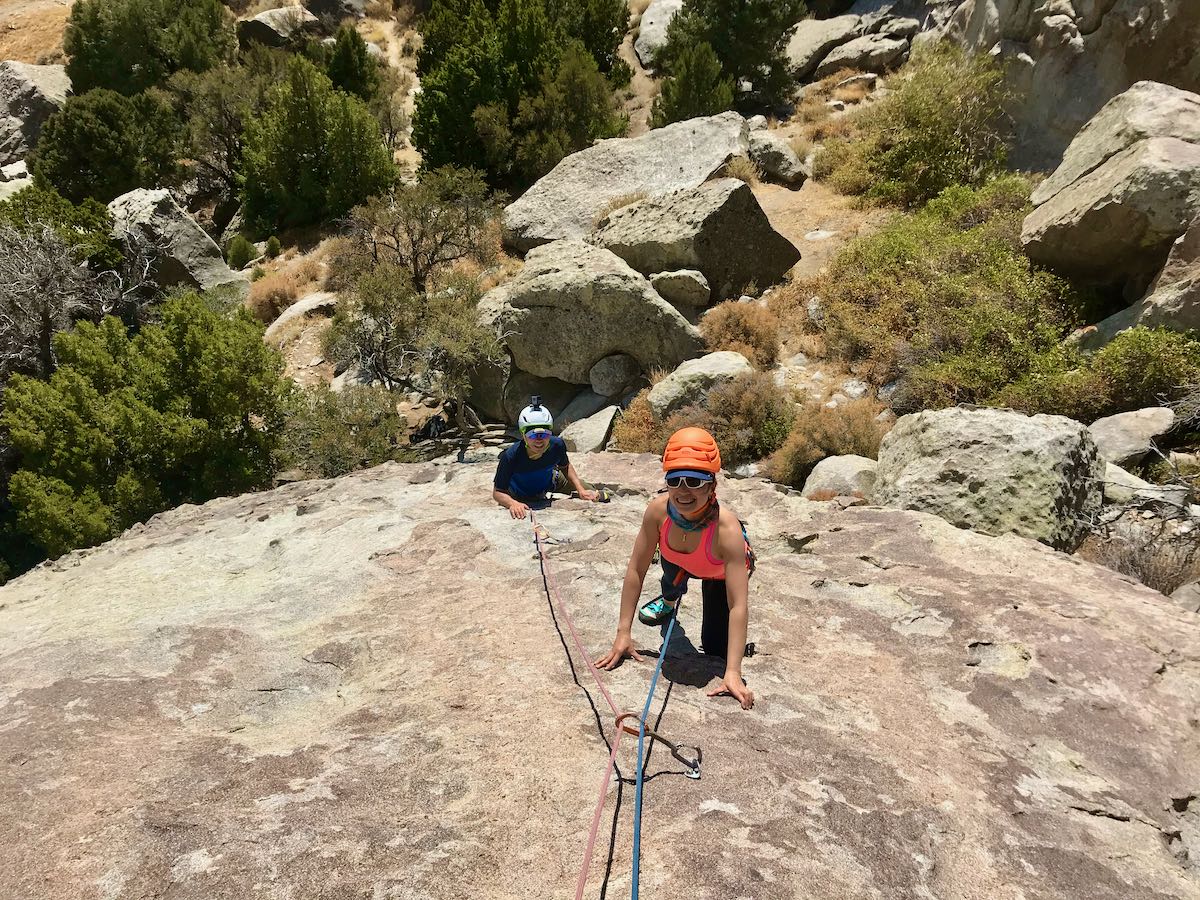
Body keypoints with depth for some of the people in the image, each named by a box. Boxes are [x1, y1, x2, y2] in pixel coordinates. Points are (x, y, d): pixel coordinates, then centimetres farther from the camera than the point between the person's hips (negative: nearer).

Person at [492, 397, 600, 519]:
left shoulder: (557, 445, -33)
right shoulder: (511, 457, -42)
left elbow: (565, 466, -9)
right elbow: (498, 492, -34)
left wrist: (581, 490, -19)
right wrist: (513, 503, -55)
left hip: (548, 482, 3)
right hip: (519, 495, -3)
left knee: (594, 495, 12)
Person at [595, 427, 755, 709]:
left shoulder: (727, 528, -46)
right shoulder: (658, 510, -37)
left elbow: (739, 605, -45)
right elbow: (635, 571, -26)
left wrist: (732, 673, -49)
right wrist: (623, 633, -27)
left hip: (721, 574, -4)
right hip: (683, 565, 4)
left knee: (715, 647, -10)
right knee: (673, 579, -26)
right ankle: (670, 600, 11)